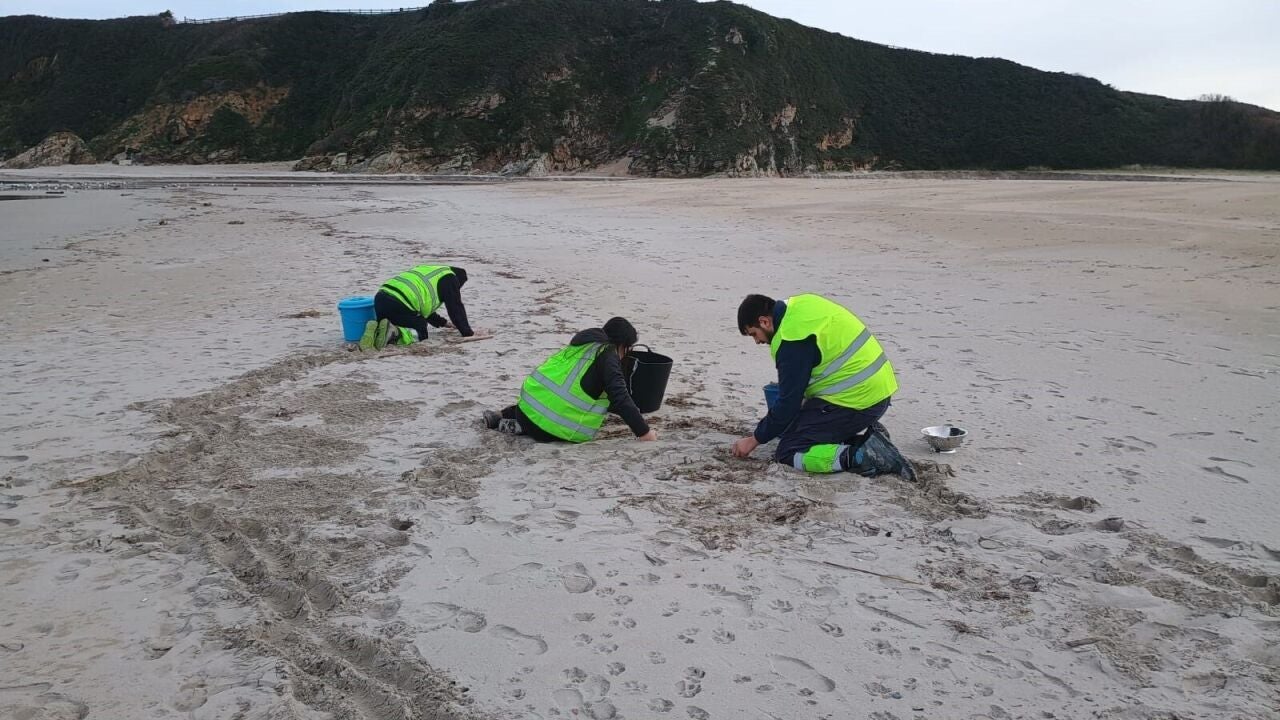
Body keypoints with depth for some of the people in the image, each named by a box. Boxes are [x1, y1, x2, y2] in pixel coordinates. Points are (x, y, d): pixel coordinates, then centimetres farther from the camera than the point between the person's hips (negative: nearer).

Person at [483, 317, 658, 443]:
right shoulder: (608, 354, -4)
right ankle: (522, 428, 1)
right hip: (558, 423, -9)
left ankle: (501, 417, 18)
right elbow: (619, 395, -14)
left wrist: (632, 414, 37)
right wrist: (643, 431, -12)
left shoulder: (586, 344, 23)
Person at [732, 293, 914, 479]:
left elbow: (789, 401, -14)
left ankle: (863, 456, -17)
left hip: (857, 399, -10)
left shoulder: (792, 339, -18)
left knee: (788, 452, -7)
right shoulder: (801, 304, 10)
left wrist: (755, 439, -3)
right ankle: (866, 438, 8)